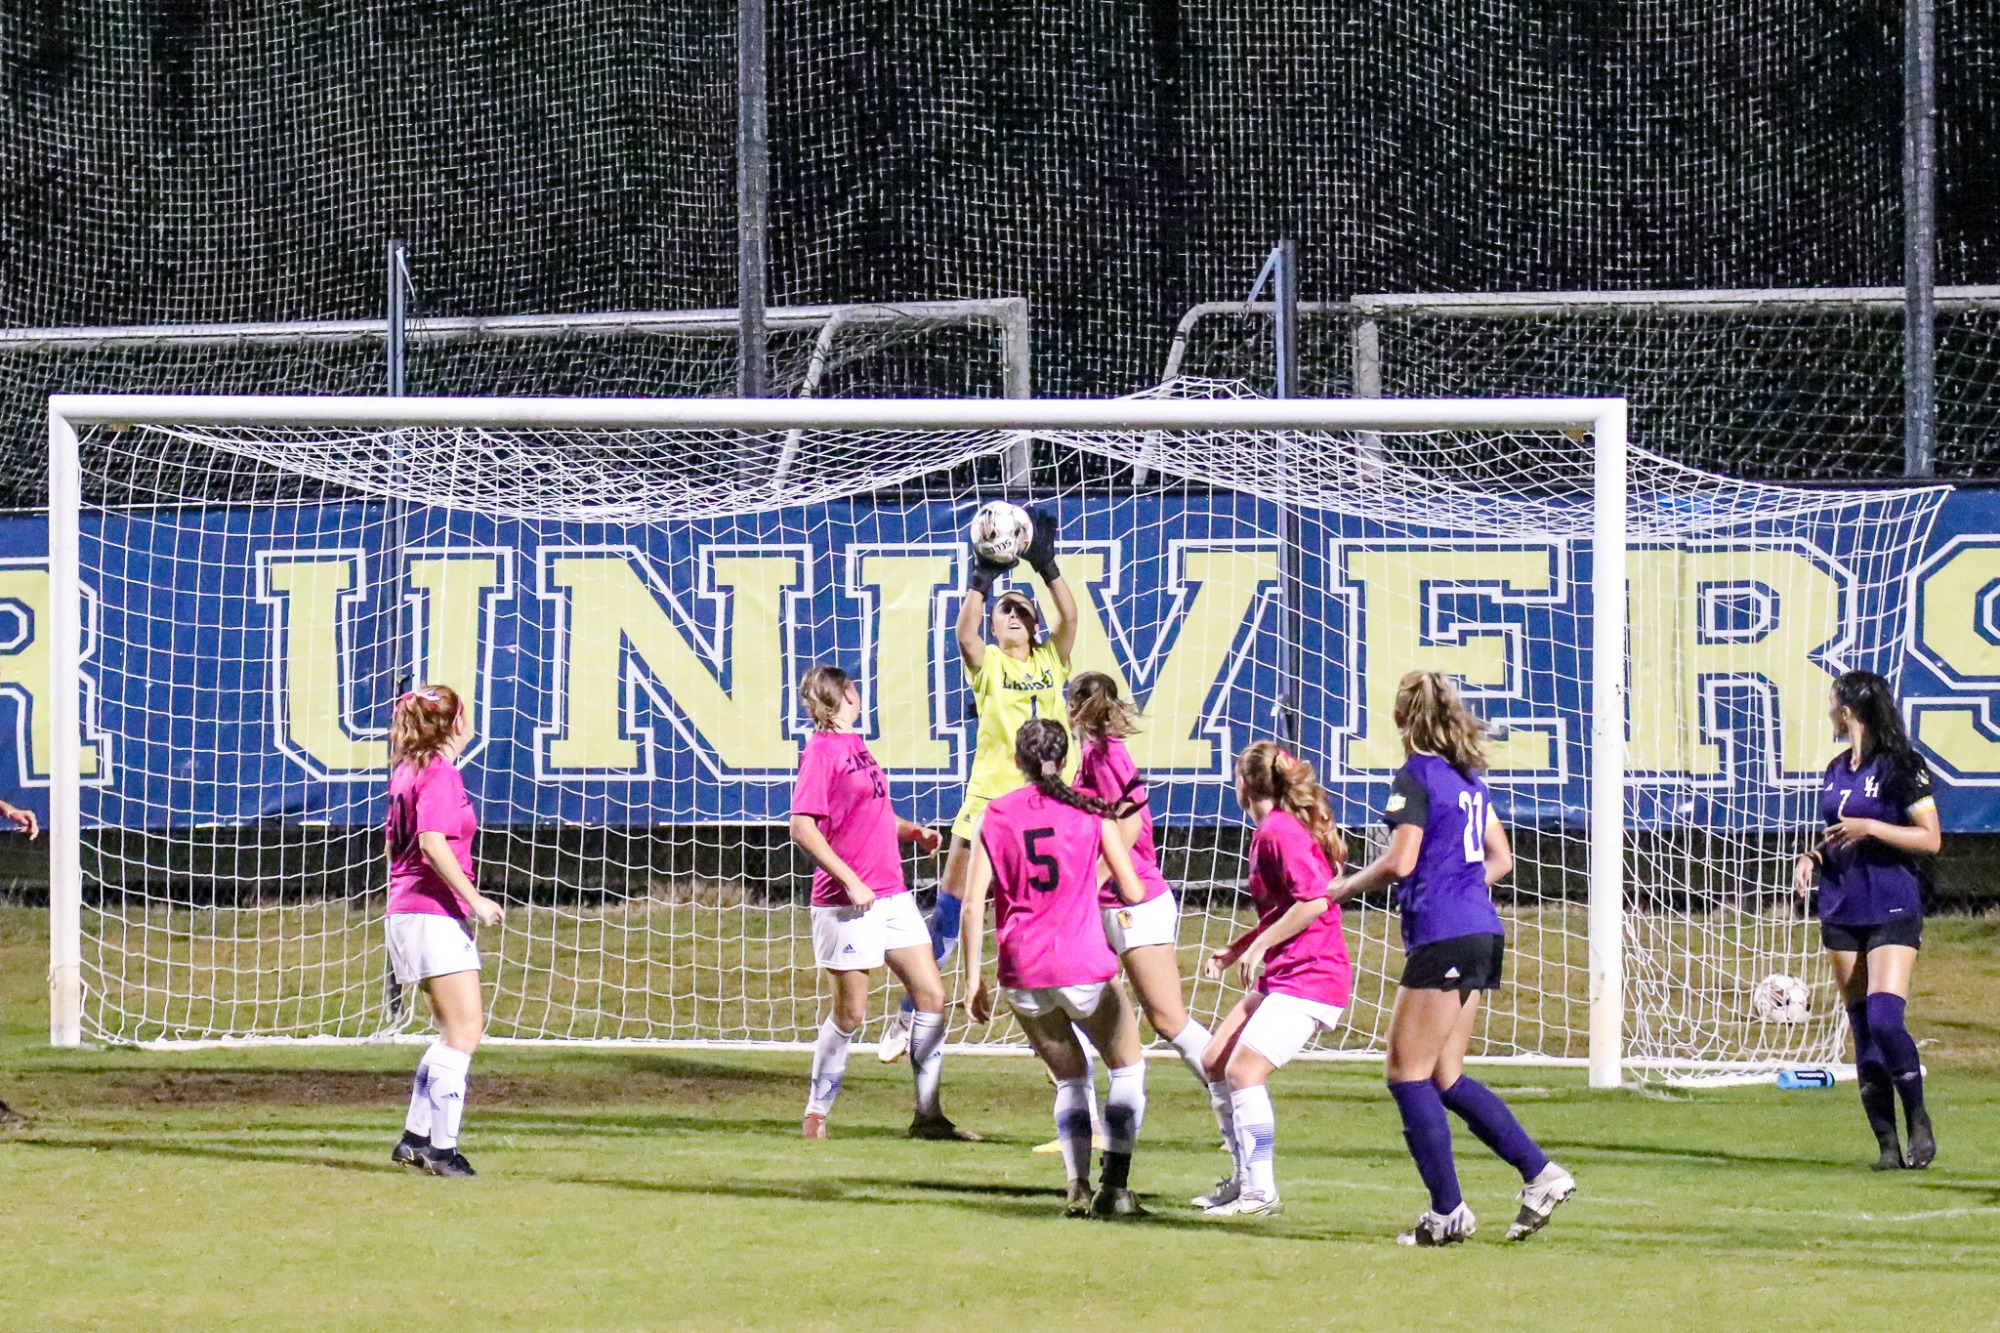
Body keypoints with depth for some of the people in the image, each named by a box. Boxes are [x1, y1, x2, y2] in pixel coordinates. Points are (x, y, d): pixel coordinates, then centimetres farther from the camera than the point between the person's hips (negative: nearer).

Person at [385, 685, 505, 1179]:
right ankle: (442, 1146, -13)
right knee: (466, 1028, -9)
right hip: (437, 913, -10)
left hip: (408, 911, 10)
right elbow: (433, 842, -24)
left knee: (457, 1031, 16)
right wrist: (473, 898, -23)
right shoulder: (440, 774, -13)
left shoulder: (406, 771, 15)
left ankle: (416, 1137, 15)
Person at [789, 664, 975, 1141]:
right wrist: (849, 880, -21)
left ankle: (928, 1114, 10)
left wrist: (913, 831, 10)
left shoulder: (854, 745, 14)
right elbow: (803, 827, -18)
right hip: (847, 902, -8)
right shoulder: (822, 751, -11)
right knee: (850, 1012, -1)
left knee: (932, 995, 4)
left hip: (891, 894, 8)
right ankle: (816, 1113, 14)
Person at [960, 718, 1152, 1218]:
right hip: (1083, 967, -2)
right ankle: (1114, 1186, 3)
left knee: (1070, 1078, 20)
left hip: (1022, 974, 2)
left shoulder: (997, 815, 5)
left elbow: (973, 904, 0)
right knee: (1129, 1066, 18)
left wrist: (974, 978, 5)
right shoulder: (1091, 811, 2)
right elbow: (1133, 892, 1)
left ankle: (1078, 1186, 1)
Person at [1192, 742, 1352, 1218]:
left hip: (1309, 976, -11)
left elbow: (1315, 900, -24)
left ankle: (1261, 1192, -11)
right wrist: (1236, 951, 16)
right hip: (1279, 977, 11)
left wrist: (1260, 946, -18)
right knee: (1216, 1062, 11)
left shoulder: (1280, 831, -15)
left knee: (1244, 1070, -16)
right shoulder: (1268, 833, 16)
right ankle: (1245, 1177, 21)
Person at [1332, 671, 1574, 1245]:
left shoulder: (1417, 776, -10)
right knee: (1445, 1077, 14)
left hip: (1442, 939, -9)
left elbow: (1399, 863, -16)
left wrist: (1347, 886, -1)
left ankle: (1448, 1212, -4)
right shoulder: (1469, 778, 15)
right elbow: (1500, 859, 19)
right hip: (1482, 934, 9)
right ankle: (1540, 1173, 7)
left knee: (1408, 1072, -1)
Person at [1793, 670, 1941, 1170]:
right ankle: (1887, 1142, 6)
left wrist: (1869, 829, -17)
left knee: (1885, 1020, -19)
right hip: (1842, 908, 7)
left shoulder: (1901, 767, -7)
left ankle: (1919, 1124, -2)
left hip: (1892, 908, -7)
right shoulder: (1838, 770, 15)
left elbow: (1930, 839, -8)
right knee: (1862, 1029, 3)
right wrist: (1814, 857, 6)